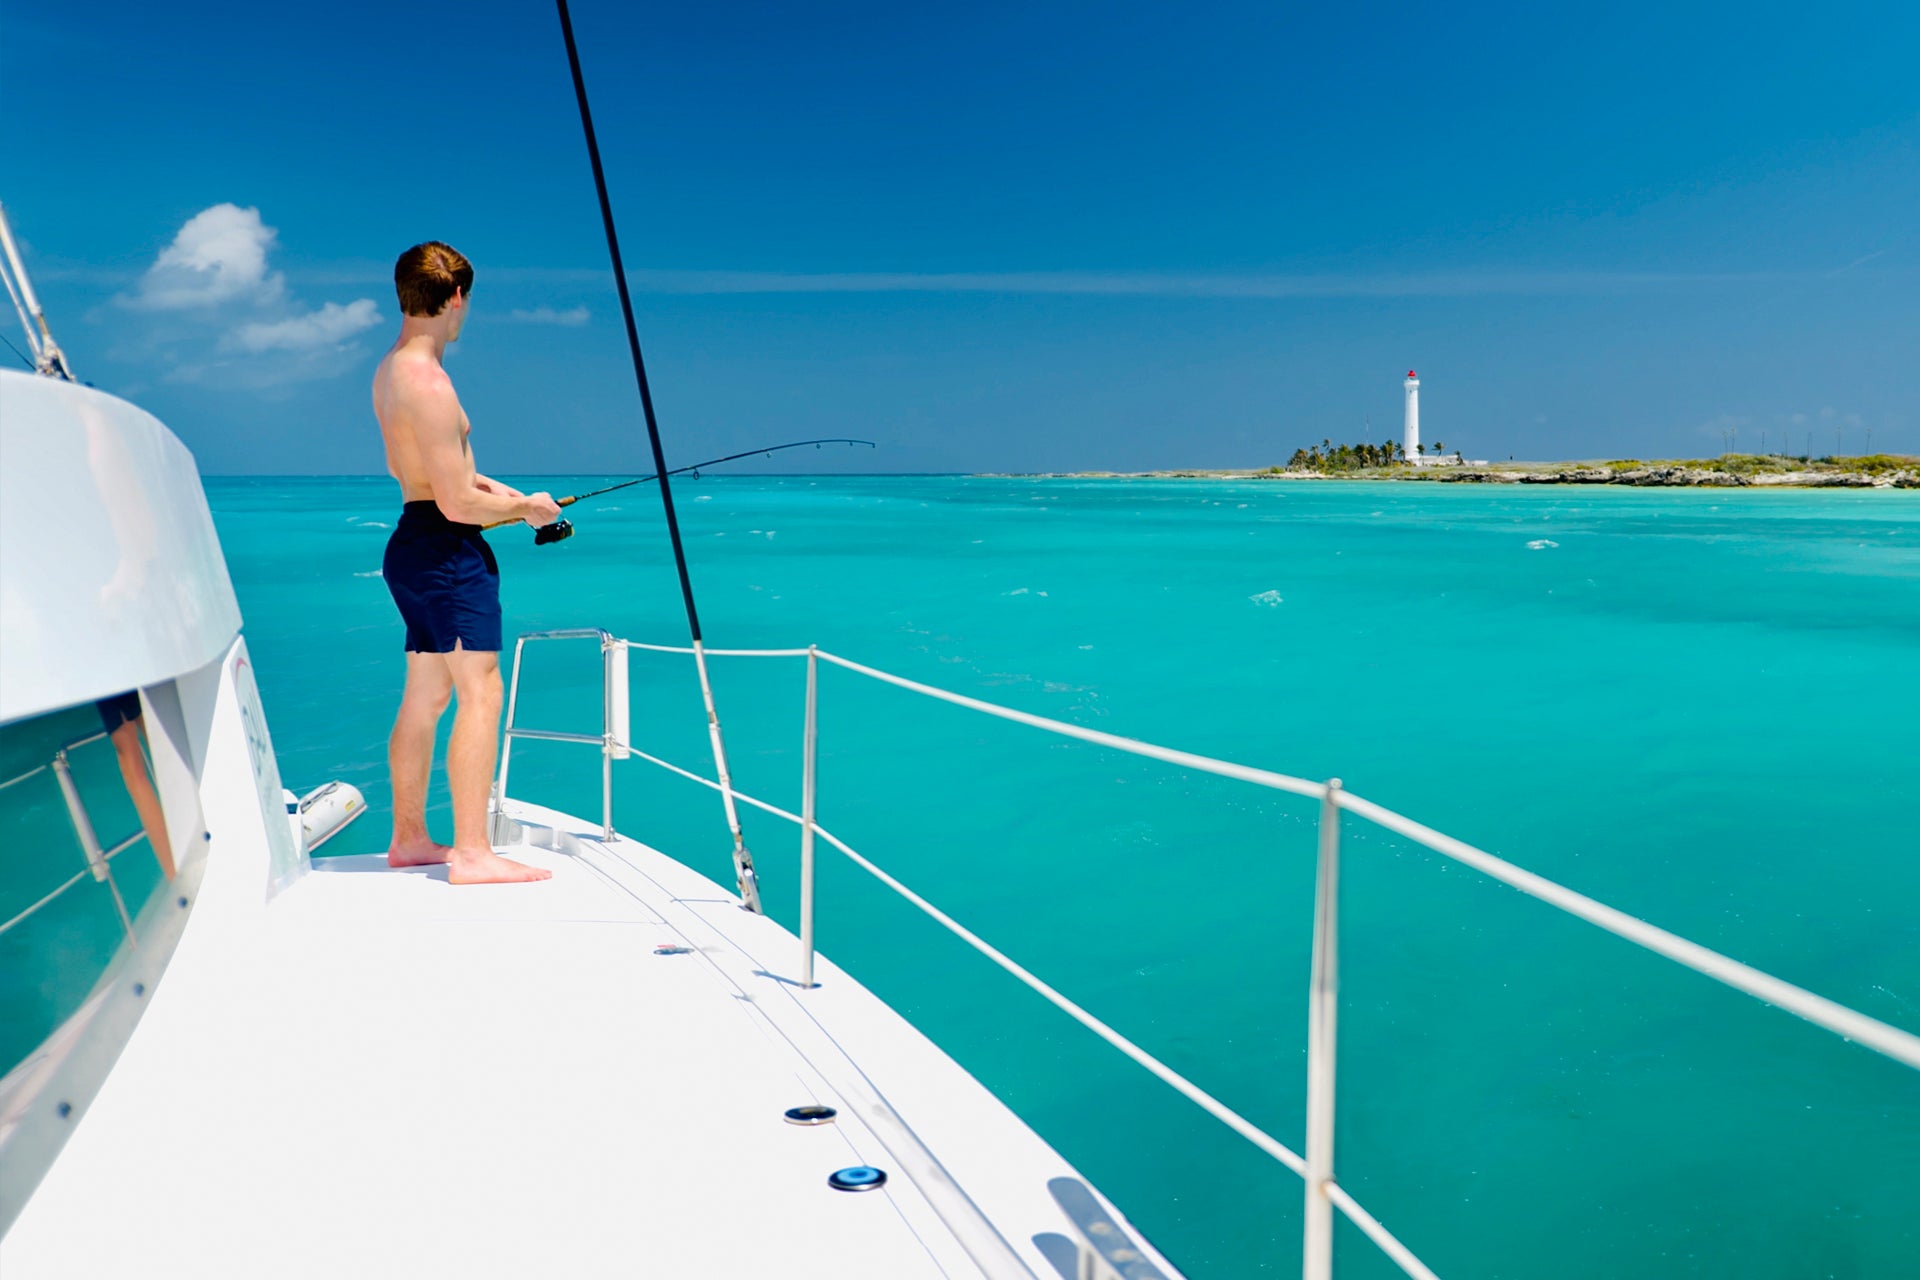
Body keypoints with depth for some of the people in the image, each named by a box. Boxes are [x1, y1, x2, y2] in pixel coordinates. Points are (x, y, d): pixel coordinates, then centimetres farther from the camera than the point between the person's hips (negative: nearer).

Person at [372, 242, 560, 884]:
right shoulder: (428, 383, -19)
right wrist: (525, 507, -6)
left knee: (425, 696, 14)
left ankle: (409, 838, 23)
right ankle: (472, 853, -8)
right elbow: (457, 504, -20)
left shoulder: (389, 370, 14)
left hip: (411, 542, 10)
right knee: (481, 692, -9)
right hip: (446, 549, -10)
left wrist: (477, 481, 20)